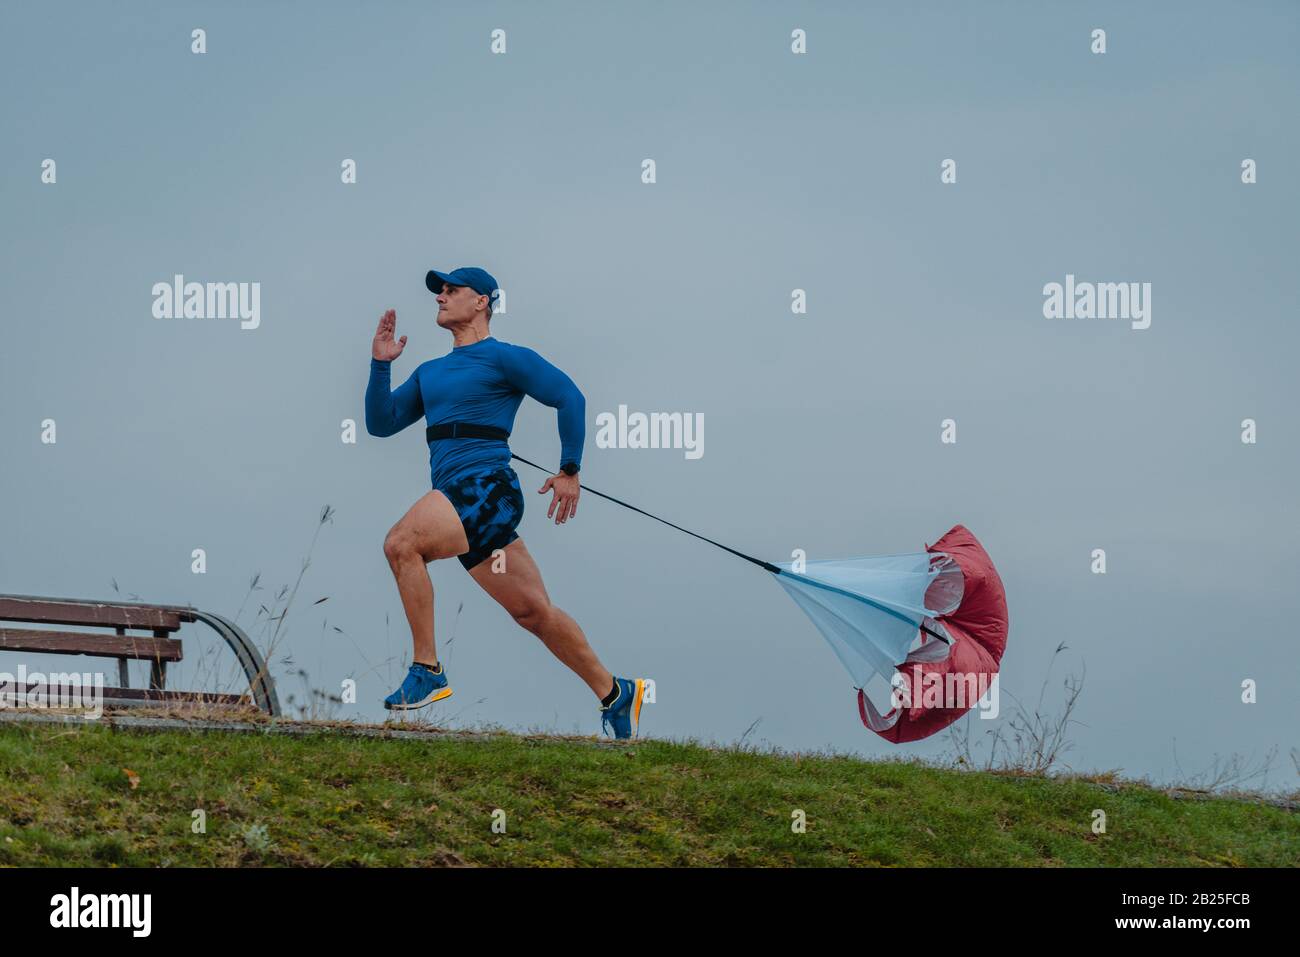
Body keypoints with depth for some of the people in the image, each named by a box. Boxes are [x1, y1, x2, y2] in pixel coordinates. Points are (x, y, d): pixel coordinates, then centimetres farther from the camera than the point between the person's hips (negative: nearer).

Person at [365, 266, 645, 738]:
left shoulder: (504, 357, 0)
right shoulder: (429, 372, 23)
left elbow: (569, 397, -3)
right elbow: (380, 423, 20)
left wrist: (570, 471, -5)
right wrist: (380, 365, 7)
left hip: (487, 487, -8)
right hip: (458, 500, 8)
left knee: (401, 543, -27)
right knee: (533, 611, 9)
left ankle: (427, 671, -24)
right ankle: (614, 694, 19)